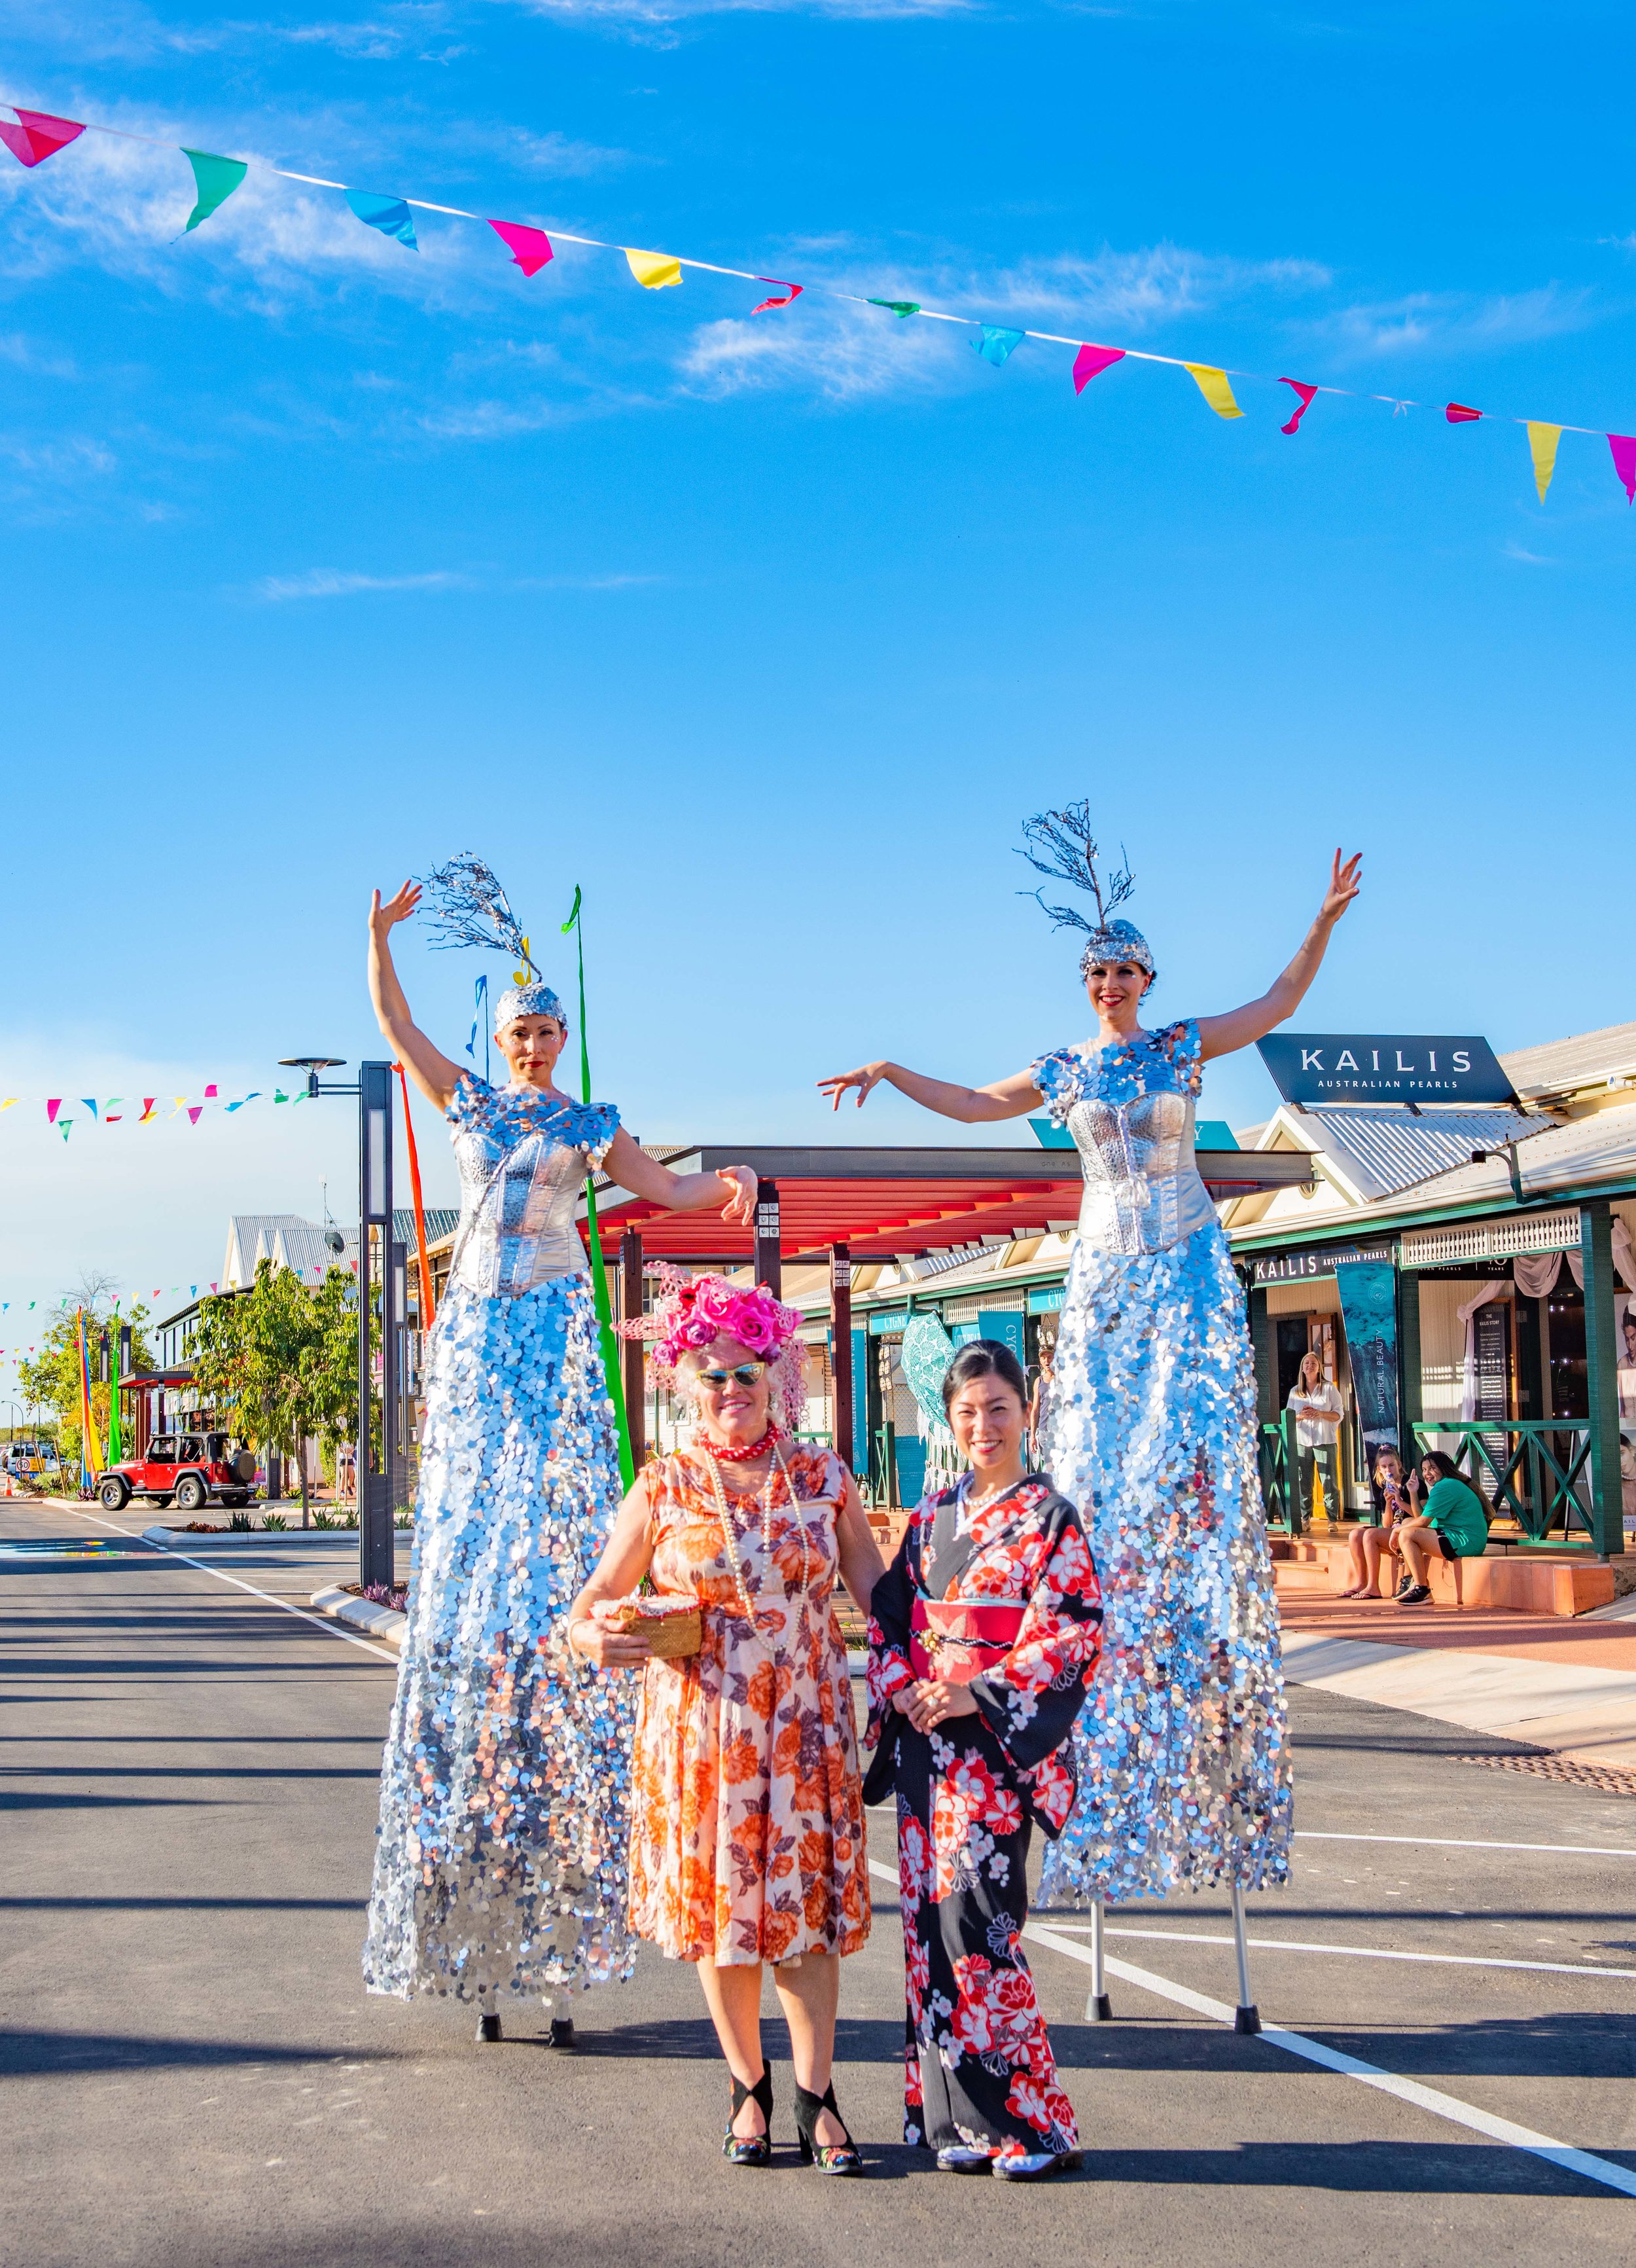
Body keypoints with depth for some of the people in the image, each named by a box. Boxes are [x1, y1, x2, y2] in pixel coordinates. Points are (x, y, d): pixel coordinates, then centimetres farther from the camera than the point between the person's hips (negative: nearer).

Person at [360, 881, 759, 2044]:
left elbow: (666, 1187, 6)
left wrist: (730, 1179, -14)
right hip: (474, 1317, 2)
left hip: (554, 1320, -2)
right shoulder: (469, 1101, 13)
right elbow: (393, 1019, 11)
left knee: (551, 1486, -11)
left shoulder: (589, 1125, 9)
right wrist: (381, 931, -1)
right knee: (468, 1490, -2)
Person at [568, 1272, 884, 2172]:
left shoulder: (824, 1480, 5)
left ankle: (814, 2094, 13)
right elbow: (588, 1607, 4)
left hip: (805, 1726, 0)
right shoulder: (663, 1489, 2)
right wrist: (595, 1640, -18)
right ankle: (749, 2087, 22)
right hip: (700, 1730, 0)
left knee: (807, 1904, 1)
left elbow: (880, 1597, 7)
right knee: (716, 1904, 5)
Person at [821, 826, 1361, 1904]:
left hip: (1187, 1262, -2)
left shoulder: (1184, 1046, 5)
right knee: (1099, 1451, -4)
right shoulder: (1066, 1069, 10)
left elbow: (1280, 1000, 6)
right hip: (1105, 1268, 2)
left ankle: (1202, 1644, -9)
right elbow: (977, 1103, 20)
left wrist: (1324, 922, -5)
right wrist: (890, 1072, 14)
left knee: (1189, 1433, -12)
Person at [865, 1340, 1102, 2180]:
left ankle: (1032, 2121, -3)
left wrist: (977, 1696, -16)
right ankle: (959, 2118, 15)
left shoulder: (1050, 1520, -4)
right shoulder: (933, 1513, 13)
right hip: (922, 1738, 6)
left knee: (975, 1914, -12)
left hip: (995, 1743, -6)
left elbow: (1071, 1637, -10)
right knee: (931, 1917, 5)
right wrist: (902, 1688, -2)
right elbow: (889, 1610, 16)